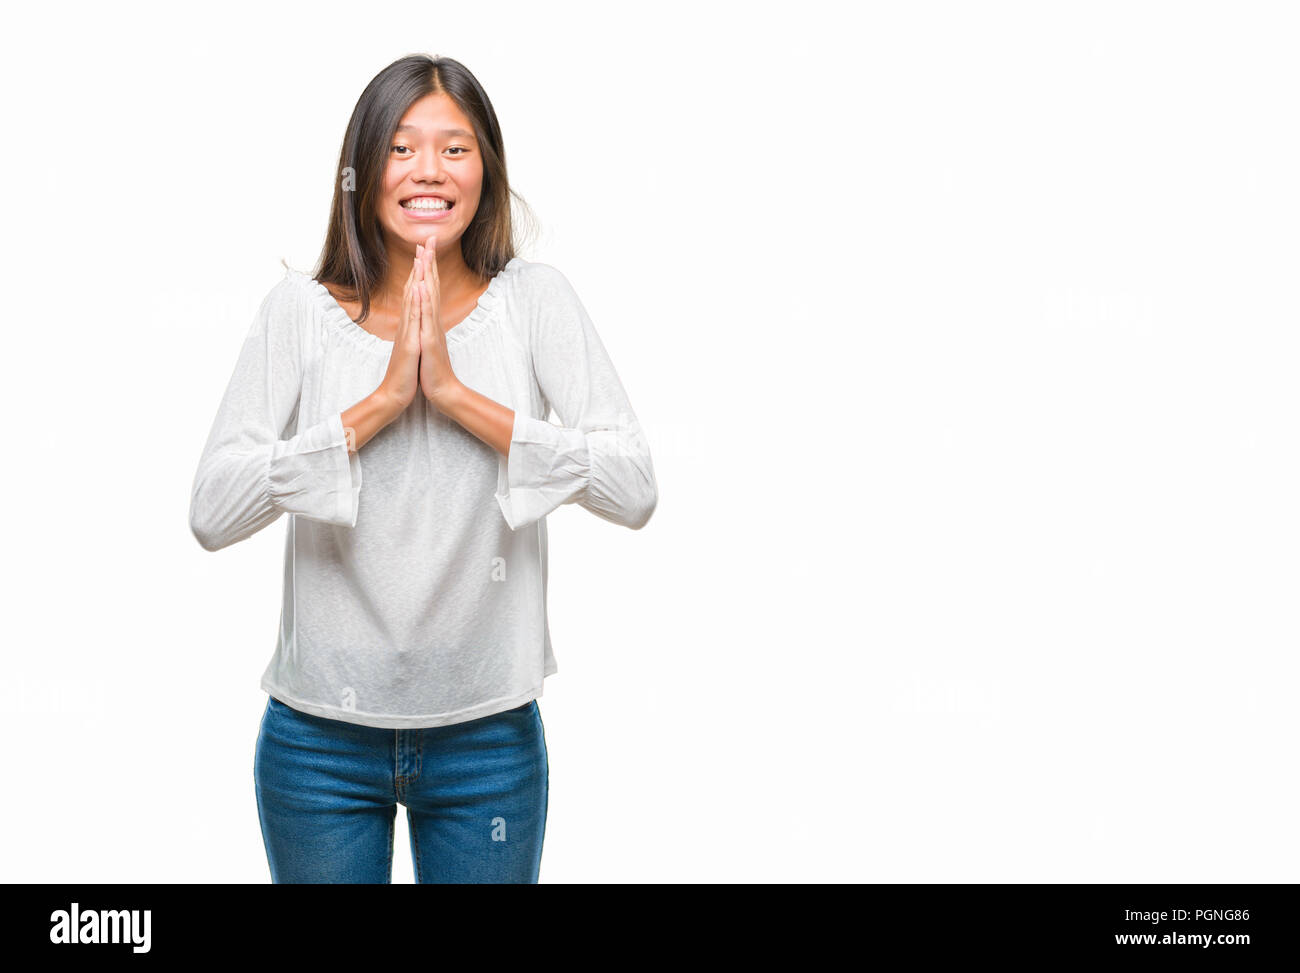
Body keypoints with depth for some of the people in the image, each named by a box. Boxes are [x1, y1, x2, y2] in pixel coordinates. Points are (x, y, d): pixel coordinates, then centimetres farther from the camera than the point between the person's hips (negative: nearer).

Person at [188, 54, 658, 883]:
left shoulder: (535, 300, -4)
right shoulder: (303, 309, -3)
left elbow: (635, 490, -14)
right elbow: (211, 511, -12)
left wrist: (458, 394, -19)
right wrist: (381, 401, -18)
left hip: (488, 733, 0)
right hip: (322, 735, 0)